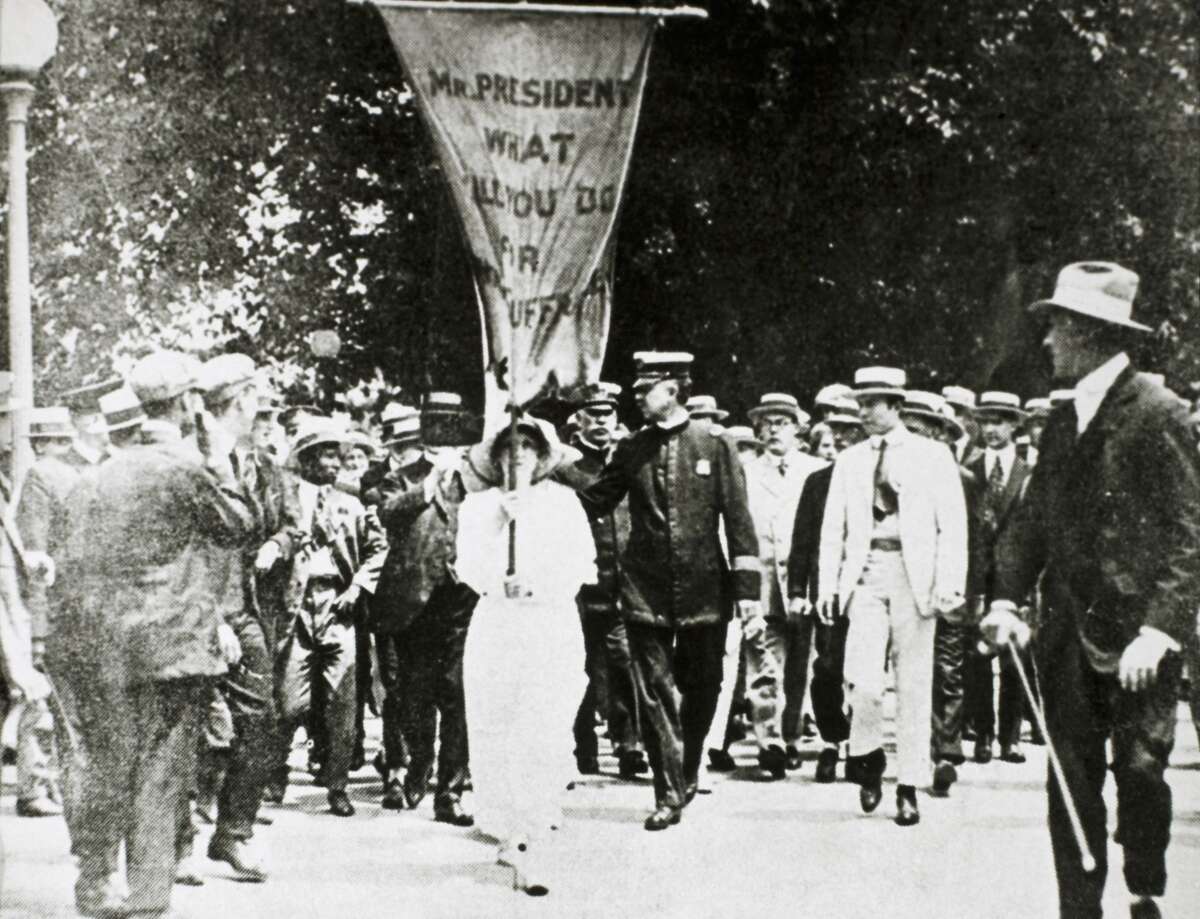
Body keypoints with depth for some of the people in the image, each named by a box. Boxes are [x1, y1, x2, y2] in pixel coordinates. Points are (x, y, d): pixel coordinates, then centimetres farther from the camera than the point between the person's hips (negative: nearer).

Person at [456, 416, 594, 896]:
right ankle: (510, 835, 15)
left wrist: (541, 584, -12)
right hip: (496, 626, 2)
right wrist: (498, 523, -11)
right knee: (498, 736, 1)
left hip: (552, 626, -1)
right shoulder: (478, 505, 11)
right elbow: (469, 566, 0)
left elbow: (581, 562, 3)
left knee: (544, 735, -12)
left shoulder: (563, 502, 9)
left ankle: (534, 848, -15)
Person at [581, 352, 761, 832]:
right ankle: (669, 795, 1)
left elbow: (737, 517, -3)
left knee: (700, 688, 11)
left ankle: (687, 772, 32)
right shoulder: (632, 450, 5)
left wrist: (746, 585, -7)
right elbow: (593, 502, 8)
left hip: (704, 589, -1)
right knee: (655, 692, -2)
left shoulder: (714, 444, -2)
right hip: (646, 590, 1)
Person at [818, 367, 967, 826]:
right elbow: (833, 527, 14)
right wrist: (828, 586, 4)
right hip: (865, 575, 1)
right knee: (863, 679, -15)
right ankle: (868, 756, 10)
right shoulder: (850, 461, 13)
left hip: (913, 575, -1)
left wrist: (950, 585, -10)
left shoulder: (932, 456, 5)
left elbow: (952, 525, 0)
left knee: (914, 687, 1)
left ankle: (909, 787, 9)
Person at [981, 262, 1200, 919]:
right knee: (1072, 777, 4)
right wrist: (1007, 599, -1)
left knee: (1139, 768, -3)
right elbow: (1033, 519, 14)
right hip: (1068, 630, 6)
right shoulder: (1064, 420, 13)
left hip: (1136, 633, -6)